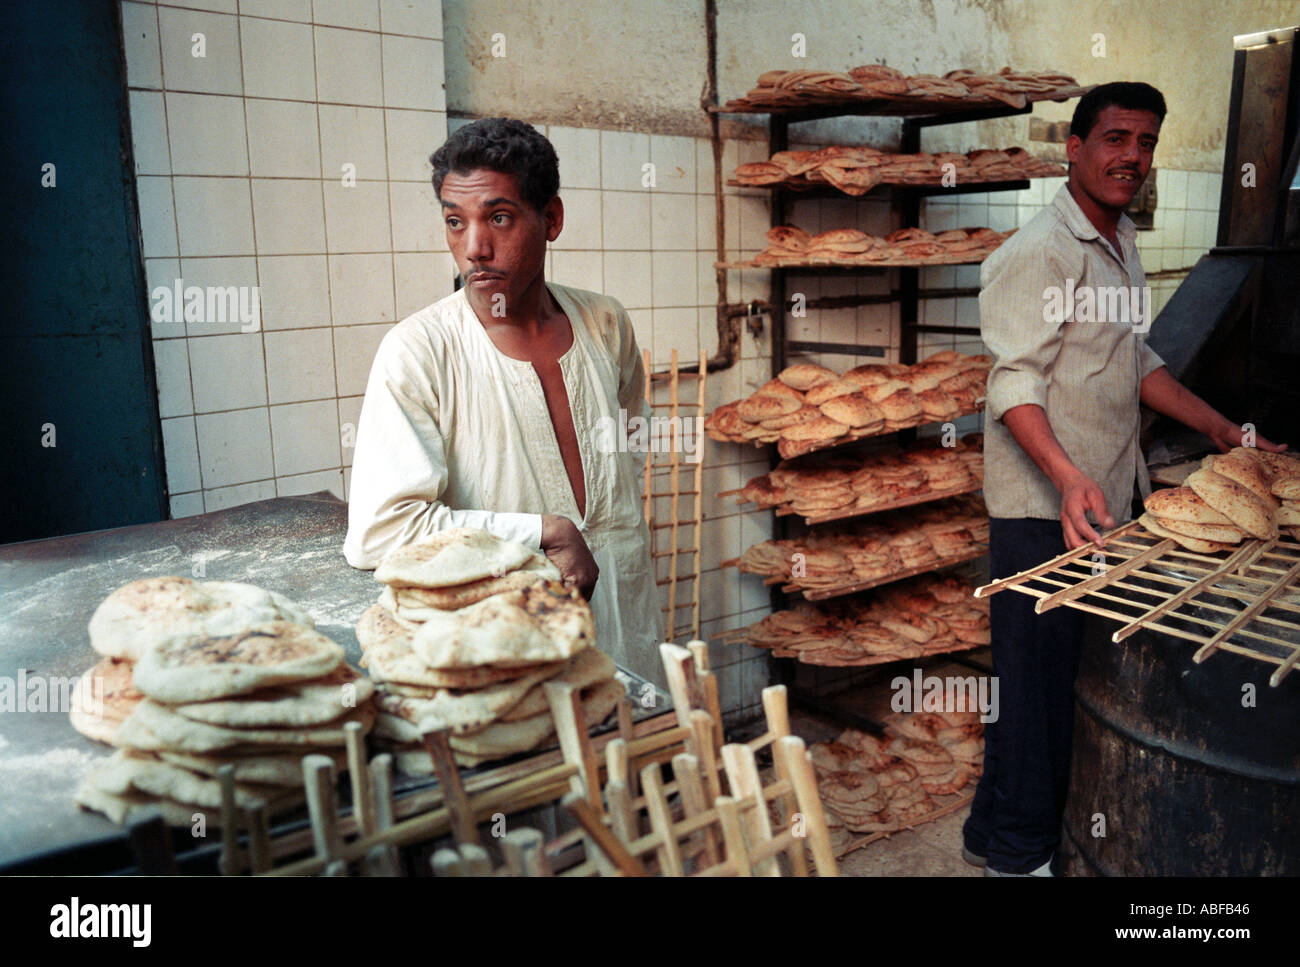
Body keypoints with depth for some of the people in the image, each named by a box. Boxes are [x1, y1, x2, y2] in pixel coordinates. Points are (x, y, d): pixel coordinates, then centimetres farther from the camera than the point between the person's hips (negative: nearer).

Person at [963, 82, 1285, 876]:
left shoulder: (1122, 244, 17)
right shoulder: (1038, 253, -14)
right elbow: (1015, 383, -22)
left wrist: (1223, 431, 18)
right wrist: (1067, 477, -36)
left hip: (1109, 500, 9)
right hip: (1045, 508, -9)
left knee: (1089, 669, 17)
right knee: (1039, 675, -1)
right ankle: (1015, 848, 15)